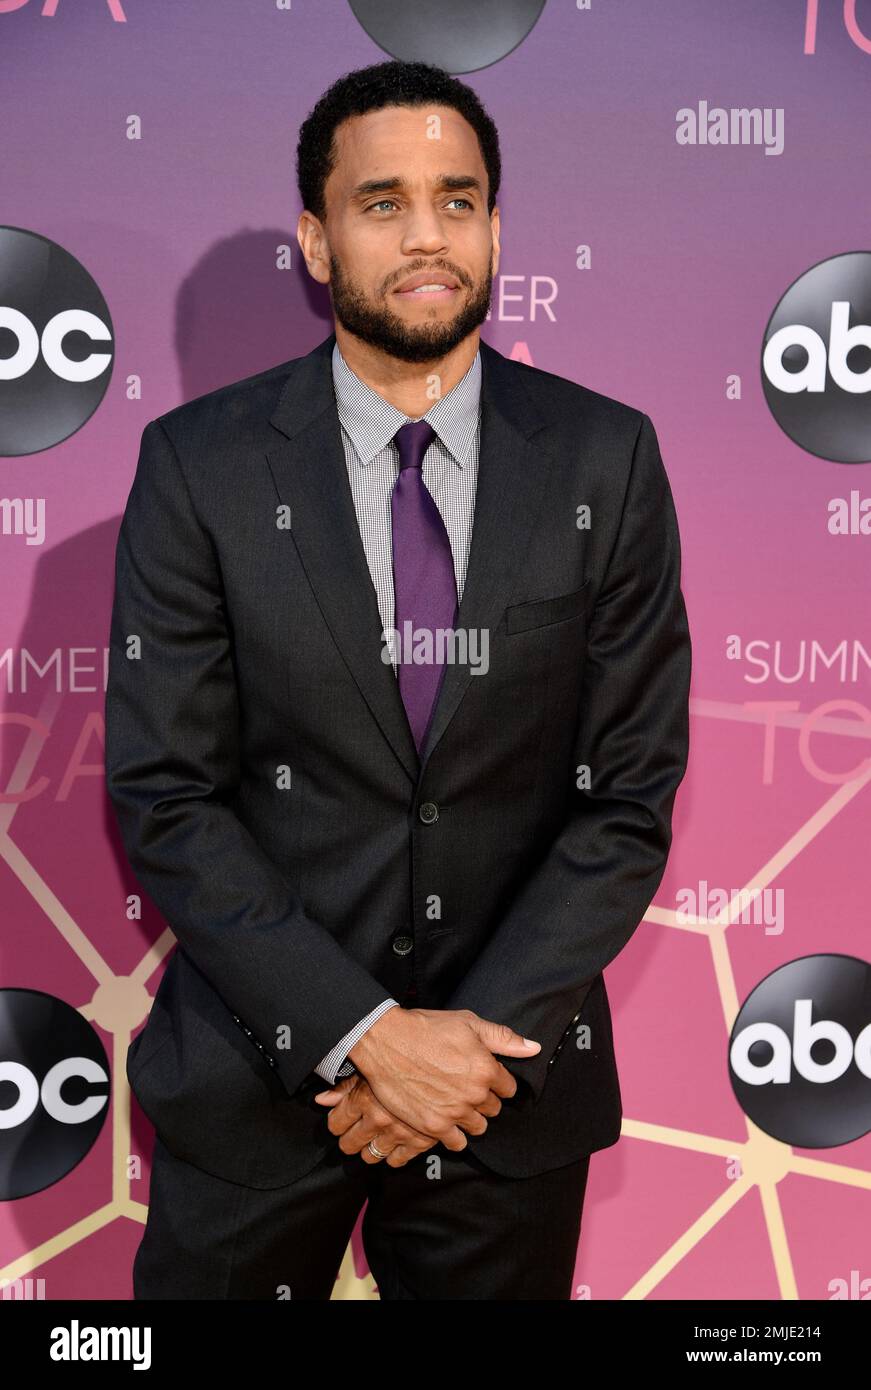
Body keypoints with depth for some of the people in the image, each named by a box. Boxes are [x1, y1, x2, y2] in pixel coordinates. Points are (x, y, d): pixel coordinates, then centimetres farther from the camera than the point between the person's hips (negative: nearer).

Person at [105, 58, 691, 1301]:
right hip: (258, 1076, 0)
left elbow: (632, 790, -5)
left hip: (516, 1083, 1)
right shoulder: (200, 465, -7)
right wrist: (367, 1034, -16)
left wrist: (482, 1038, -13)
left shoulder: (607, 460, -4)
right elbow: (164, 796, -9)